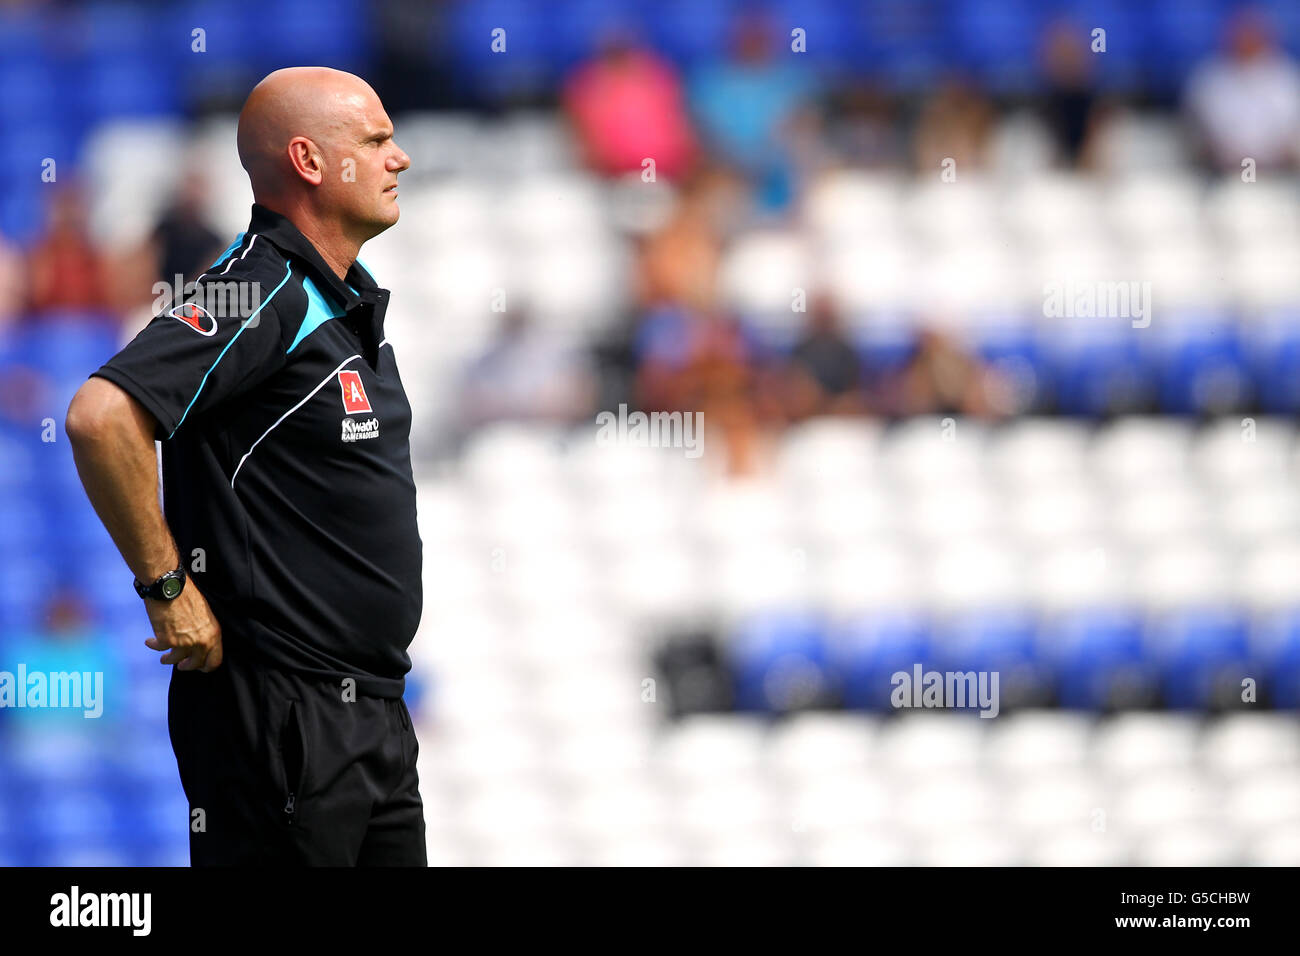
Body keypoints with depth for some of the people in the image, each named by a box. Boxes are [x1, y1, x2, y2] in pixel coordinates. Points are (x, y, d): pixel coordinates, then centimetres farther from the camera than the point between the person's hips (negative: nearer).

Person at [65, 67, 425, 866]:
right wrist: (168, 589, -22)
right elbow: (102, 416, -30)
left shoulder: (352, 298, 13)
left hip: (374, 707, 9)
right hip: (283, 711, -9)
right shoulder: (263, 294, -17)